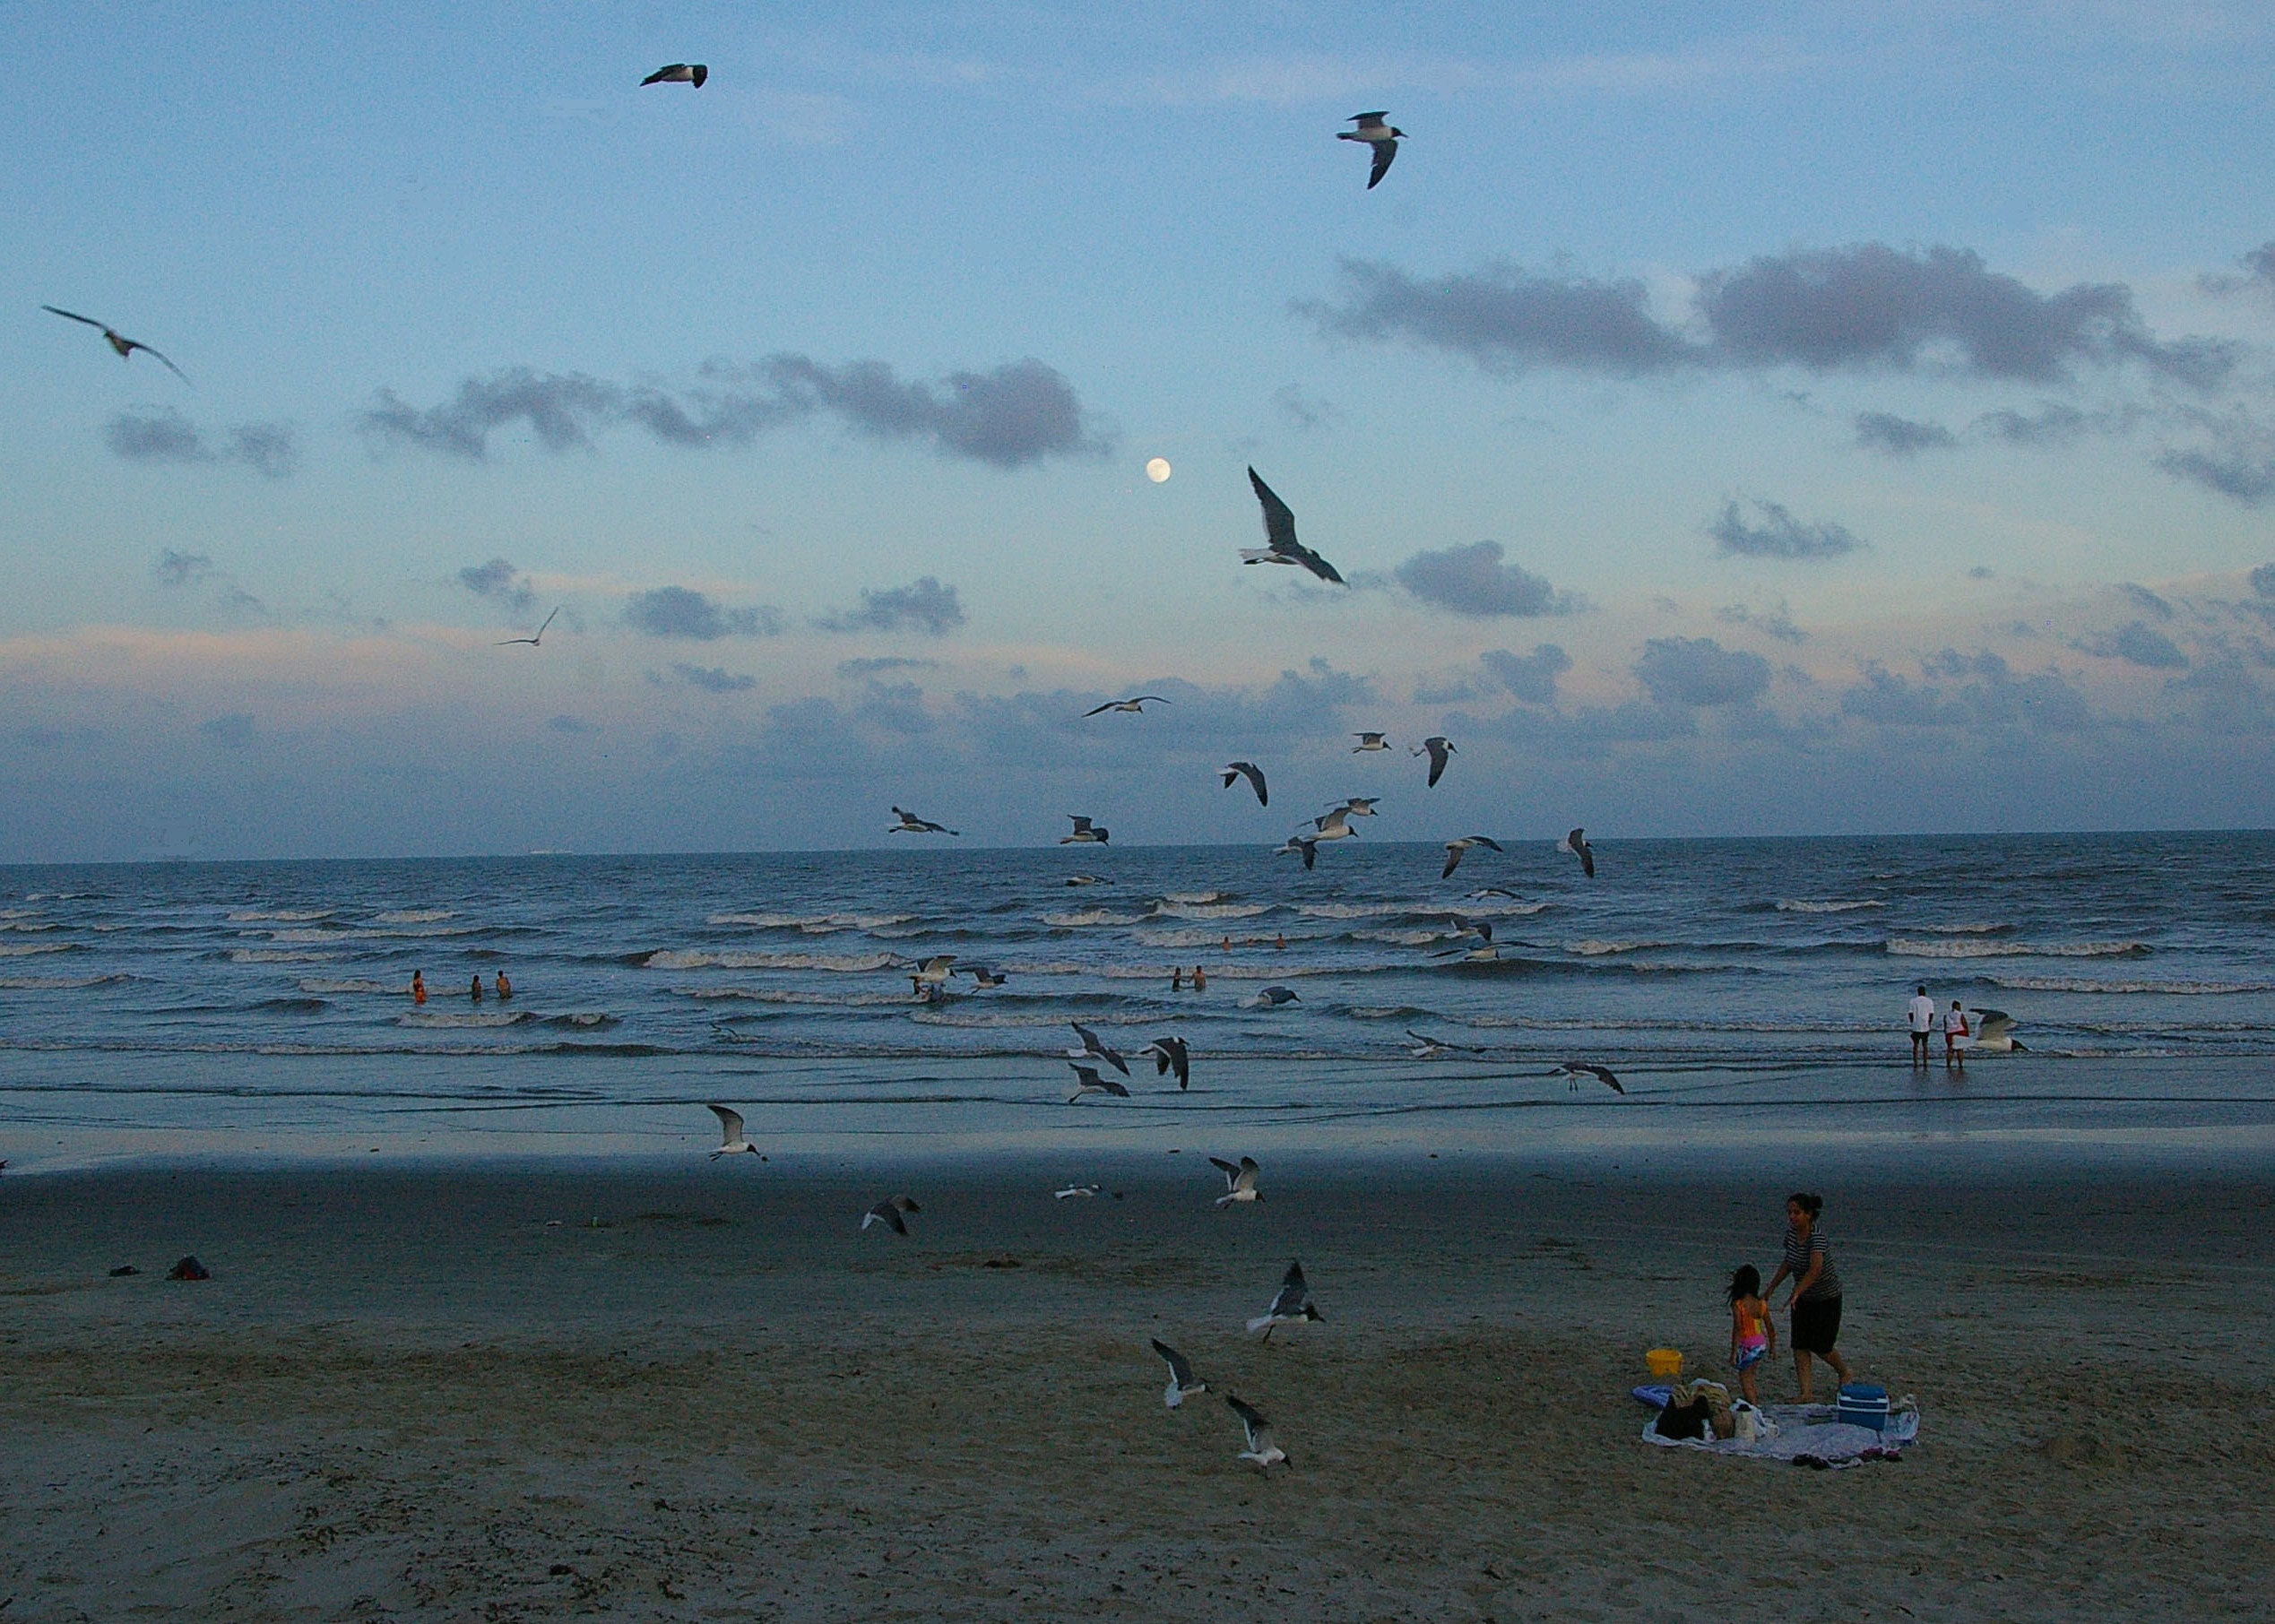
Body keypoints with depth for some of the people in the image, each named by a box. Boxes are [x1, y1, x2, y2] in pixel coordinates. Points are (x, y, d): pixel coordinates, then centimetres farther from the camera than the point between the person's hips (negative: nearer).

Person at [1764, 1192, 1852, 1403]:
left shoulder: (1816, 1234, -29)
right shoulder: (1791, 1231, -7)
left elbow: (1816, 1269, -43)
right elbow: (1788, 1263, 10)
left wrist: (1796, 1293, -54)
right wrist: (1771, 1288, 11)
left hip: (1826, 1298, -6)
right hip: (1803, 1298, 6)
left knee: (1820, 1346, 3)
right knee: (1799, 1346, -2)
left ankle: (1844, 1372, 33)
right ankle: (1805, 1393, 2)